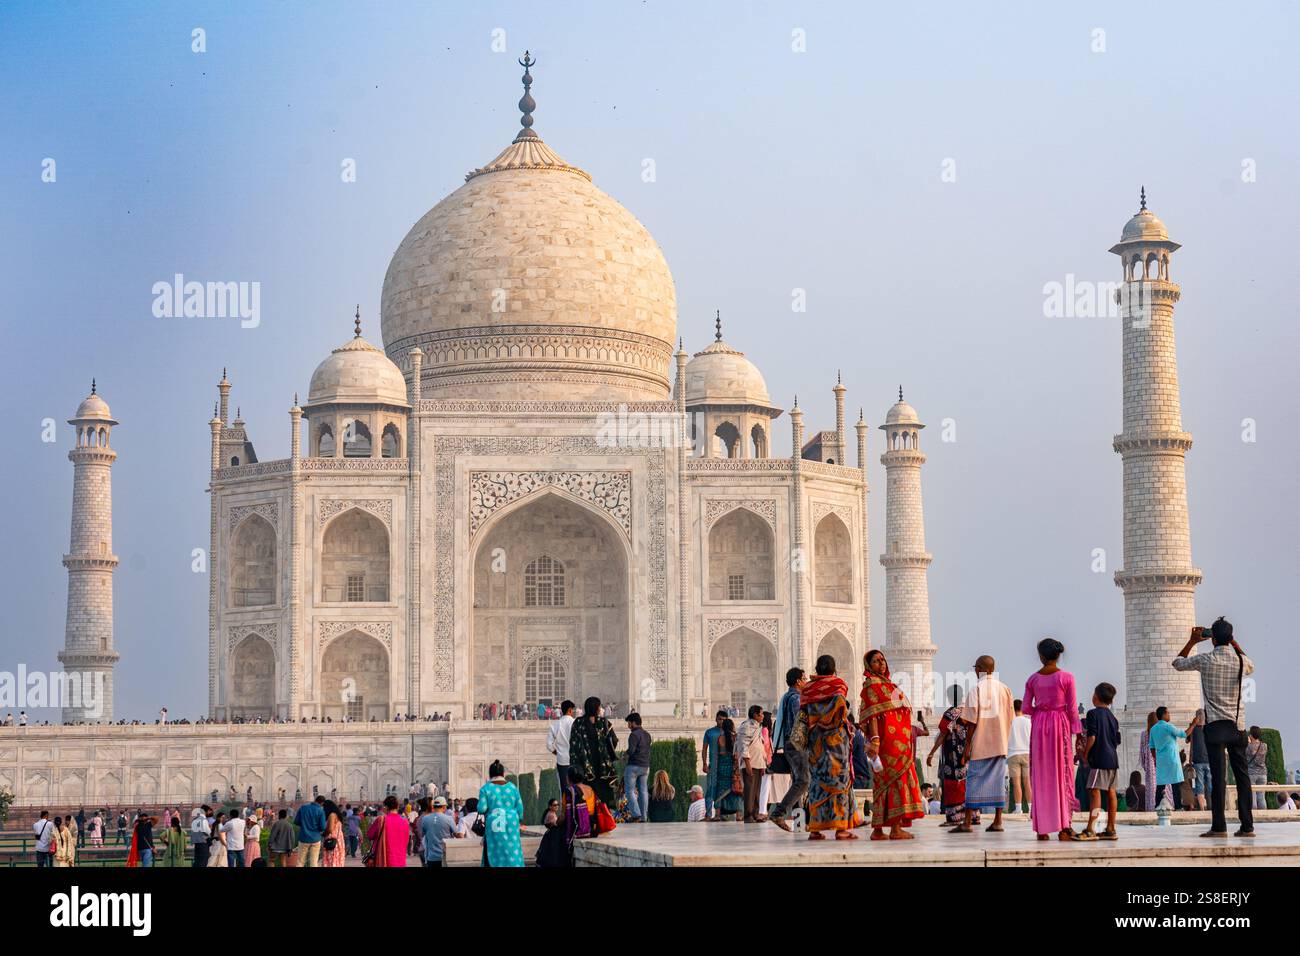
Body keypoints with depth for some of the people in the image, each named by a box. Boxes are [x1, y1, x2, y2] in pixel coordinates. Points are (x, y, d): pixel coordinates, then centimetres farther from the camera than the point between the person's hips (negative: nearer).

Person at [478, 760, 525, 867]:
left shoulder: (485, 789, -3)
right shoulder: (512, 787, 4)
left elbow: (482, 809, -9)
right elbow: (520, 807, 4)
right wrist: (520, 822, 18)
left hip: (494, 826, -2)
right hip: (511, 825, 2)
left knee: (494, 856, 2)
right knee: (512, 852, 4)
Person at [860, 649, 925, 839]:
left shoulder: (886, 684, 23)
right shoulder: (872, 684, -6)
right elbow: (872, 714, -16)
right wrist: (875, 739, -24)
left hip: (898, 741, 10)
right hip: (888, 739, -10)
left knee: (884, 781, 7)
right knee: (896, 779, -12)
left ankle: (878, 830, 6)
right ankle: (896, 829, -16)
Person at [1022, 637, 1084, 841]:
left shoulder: (1033, 679, 2)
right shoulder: (1066, 678, -5)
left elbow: (1025, 708, 1)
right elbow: (1072, 709, -5)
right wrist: (1077, 732, 1)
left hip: (1039, 726, 2)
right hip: (1060, 725, -2)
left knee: (1040, 774, 7)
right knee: (1062, 772, 3)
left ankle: (1042, 827, 4)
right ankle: (1063, 826, -3)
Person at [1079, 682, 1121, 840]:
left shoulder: (1093, 714, -7)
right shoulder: (1113, 717, 16)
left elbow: (1092, 737, -14)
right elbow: (1116, 740, 17)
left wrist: (1085, 754, -4)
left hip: (1099, 758, -8)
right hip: (1113, 758, 8)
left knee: (1094, 791, -12)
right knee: (1111, 792, 9)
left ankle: (1090, 829, -19)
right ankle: (1110, 829, 11)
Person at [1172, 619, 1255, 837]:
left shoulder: (1205, 661, -6)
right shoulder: (1241, 661, 2)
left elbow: (1178, 663, 11)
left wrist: (1192, 641, 18)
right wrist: (1235, 644, 26)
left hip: (1216, 726, -3)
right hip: (1238, 725, 3)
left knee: (1218, 776, -6)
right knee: (1242, 775, 5)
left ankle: (1219, 826, -9)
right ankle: (1247, 825, 4)